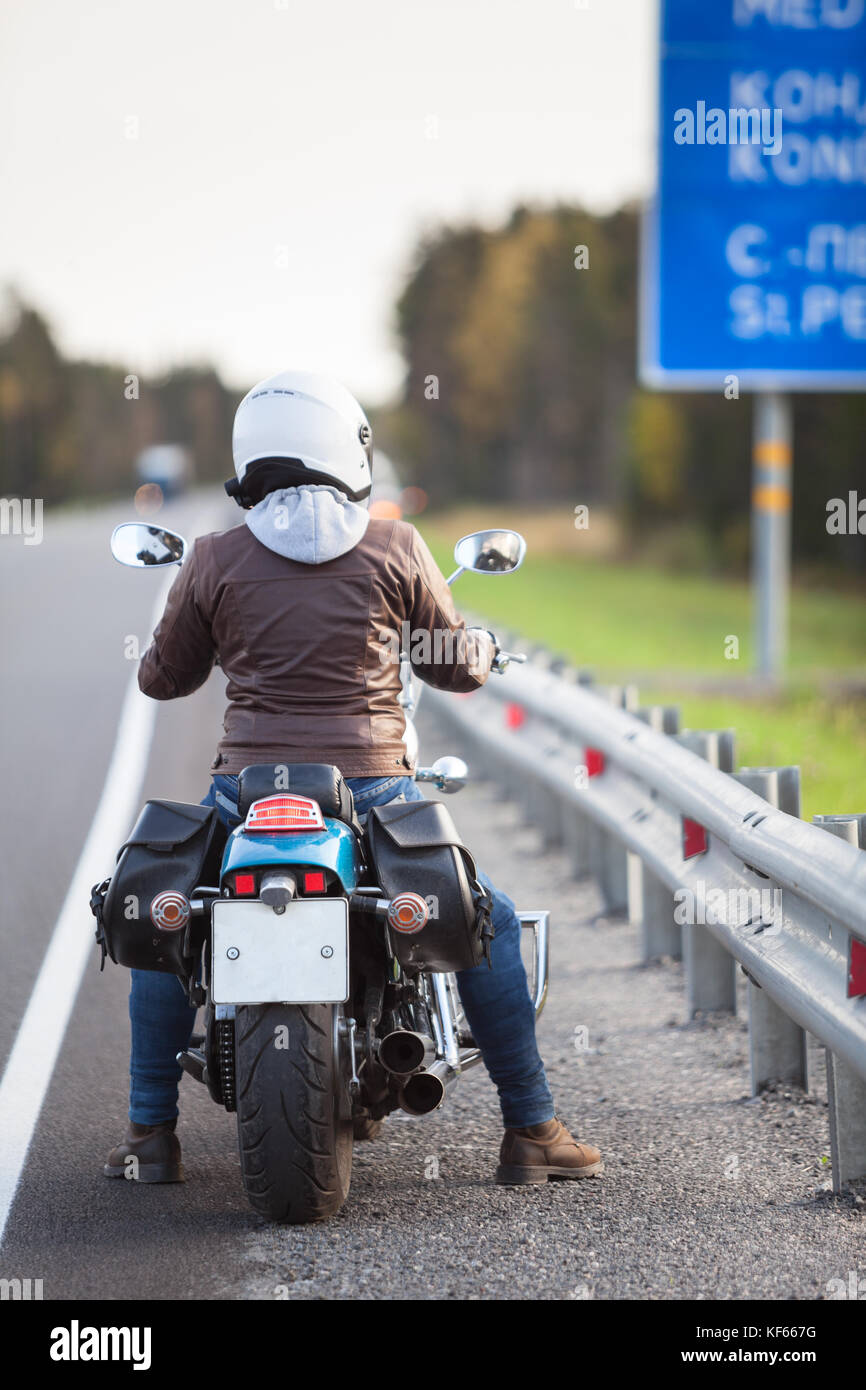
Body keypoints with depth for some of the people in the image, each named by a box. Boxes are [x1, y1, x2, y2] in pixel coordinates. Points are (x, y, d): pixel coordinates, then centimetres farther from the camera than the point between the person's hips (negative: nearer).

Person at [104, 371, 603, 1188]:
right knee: (488, 923, 18)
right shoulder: (395, 548, -1)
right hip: (372, 791, -1)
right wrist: (483, 651, 34)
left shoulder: (216, 561, 1)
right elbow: (455, 666, 10)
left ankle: (150, 1136, 18)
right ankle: (531, 1131, 14)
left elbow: (162, 679, 13)